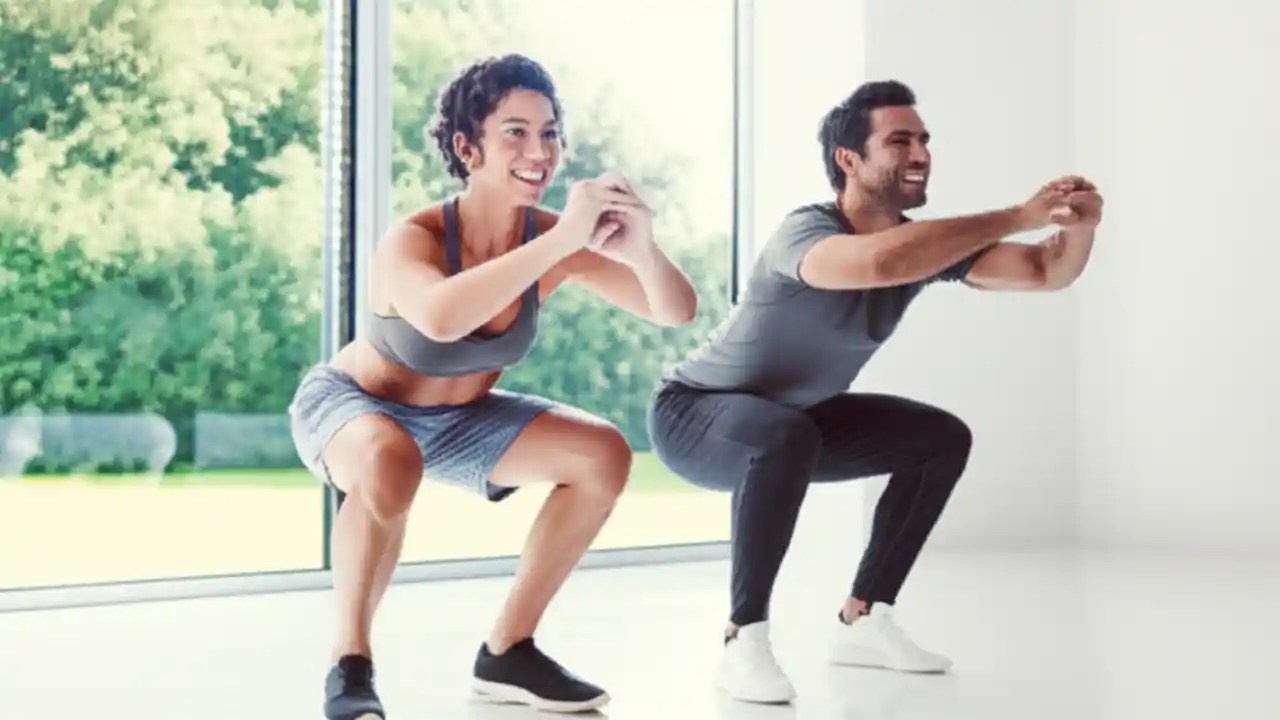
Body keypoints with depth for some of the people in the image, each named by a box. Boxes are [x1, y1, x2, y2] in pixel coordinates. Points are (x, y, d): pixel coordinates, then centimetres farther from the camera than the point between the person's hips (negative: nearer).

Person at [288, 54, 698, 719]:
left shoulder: (552, 238, -18)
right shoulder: (412, 240, -33)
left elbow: (677, 312, -20)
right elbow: (441, 319, -57)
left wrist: (641, 250, -42)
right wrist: (560, 242, -57)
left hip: (458, 416, 6)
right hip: (351, 401, -6)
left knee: (603, 455, -7)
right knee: (390, 464, -39)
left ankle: (507, 651, 4)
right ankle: (350, 664, -19)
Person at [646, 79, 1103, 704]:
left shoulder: (921, 245, -8)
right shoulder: (806, 232, -31)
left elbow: (1047, 272, -10)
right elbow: (878, 261, -54)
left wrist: (1078, 225, -32)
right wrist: (1017, 216, -47)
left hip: (790, 416, 8)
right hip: (692, 415, -8)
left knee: (944, 439, 3)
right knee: (789, 438, -39)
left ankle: (861, 620, 8)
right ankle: (742, 642, -26)